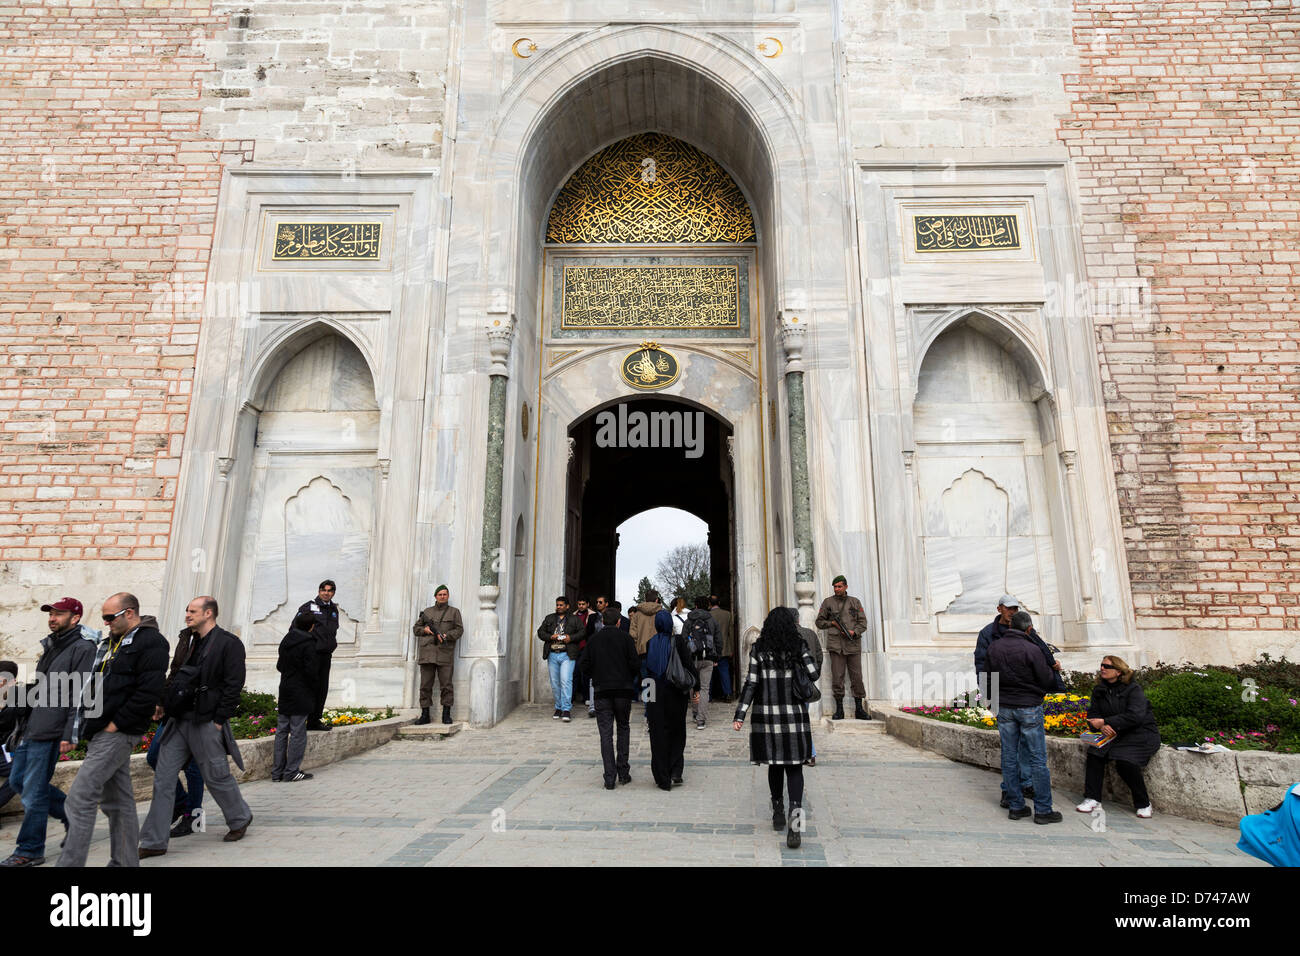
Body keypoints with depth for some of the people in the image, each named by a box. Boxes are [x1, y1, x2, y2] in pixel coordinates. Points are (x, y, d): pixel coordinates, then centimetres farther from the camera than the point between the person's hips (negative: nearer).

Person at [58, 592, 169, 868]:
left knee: (80, 798, -11)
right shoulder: (108, 643, 18)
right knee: (117, 801, 14)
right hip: (98, 733, 9)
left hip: (117, 733, -9)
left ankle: (70, 863, -5)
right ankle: (125, 861, 22)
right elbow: (92, 688, 22)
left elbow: (149, 691, -20)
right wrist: (74, 731, 16)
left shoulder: (150, 641, -12)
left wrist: (116, 724, -17)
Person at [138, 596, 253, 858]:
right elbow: (180, 678, 19)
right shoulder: (191, 641, 13)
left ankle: (240, 818, 29)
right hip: (180, 719, 7)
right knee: (163, 779, 6)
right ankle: (154, 842, 15)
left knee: (216, 777, 6)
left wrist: (219, 720, -16)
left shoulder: (229, 644, -12)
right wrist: (164, 704, 7)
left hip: (207, 721, -7)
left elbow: (233, 685, -14)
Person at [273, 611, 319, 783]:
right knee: (298, 733, -1)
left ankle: (277, 771, 17)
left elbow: (279, 666, 17)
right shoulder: (308, 644, -16)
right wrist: (318, 670, -1)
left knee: (282, 731, 12)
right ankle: (291, 772, 3)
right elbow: (311, 670, -20)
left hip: (285, 692, 8)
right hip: (300, 695, -8)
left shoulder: (286, 641, 9)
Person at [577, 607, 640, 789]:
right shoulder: (625, 637, -2)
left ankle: (609, 777, -2)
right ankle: (623, 772, 12)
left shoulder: (593, 639, 3)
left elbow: (584, 664, 1)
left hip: (602, 691, 0)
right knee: (623, 728, 15)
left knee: (606, 733, 3)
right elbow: (635, 664, -8)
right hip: (623, 689, 0)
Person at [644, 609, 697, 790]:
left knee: (659, 734, 8)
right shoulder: (678, 641, -9)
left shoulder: (650, 643, -3)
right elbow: (689, 665, -11)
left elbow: (648, 668, 3)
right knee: (677, 733, 17)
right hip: (677, 693, -1)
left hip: (656, 694, 1)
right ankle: (676, 772, 9)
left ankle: (663, 779, 10)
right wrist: (695, 688, -3)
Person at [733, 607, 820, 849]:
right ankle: (795, 810, -17)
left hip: (766, 714, 1)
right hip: (794, 715, -1)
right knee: (794, 766, 3)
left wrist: (739, 715, -3)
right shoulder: (798, 647, -2)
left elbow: (751, 683, -5)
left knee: (775, 764, 17)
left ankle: (778, 811, 29)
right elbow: (813, 674, 0)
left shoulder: (758, 649, -2)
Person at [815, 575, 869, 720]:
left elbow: (863, 622, 9)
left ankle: (859, 709, 11)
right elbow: (819, 621, 12)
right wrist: (833, 623, -5)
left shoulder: (855, 602, 12)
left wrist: (854, 632, -9)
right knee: (837, 677, -3)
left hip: (853, 644, 1)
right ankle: (839, 709, 4)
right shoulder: (828, 602, 9)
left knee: (857, 677, 2)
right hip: (836, 645, -1)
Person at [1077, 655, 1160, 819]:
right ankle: (1092, 798, -15)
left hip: (1141, 734, -5)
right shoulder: (1099, 690, 9)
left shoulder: (1133, 689, -9)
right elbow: (1092, 714, 5)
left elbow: (1135, 716, -22)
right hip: (1114, 734, 5)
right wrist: (1102, 726, -19)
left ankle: (1143, 803, -3)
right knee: (1094, 753, -20)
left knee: (1124, 761, -28)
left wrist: (1106, 722, -23)